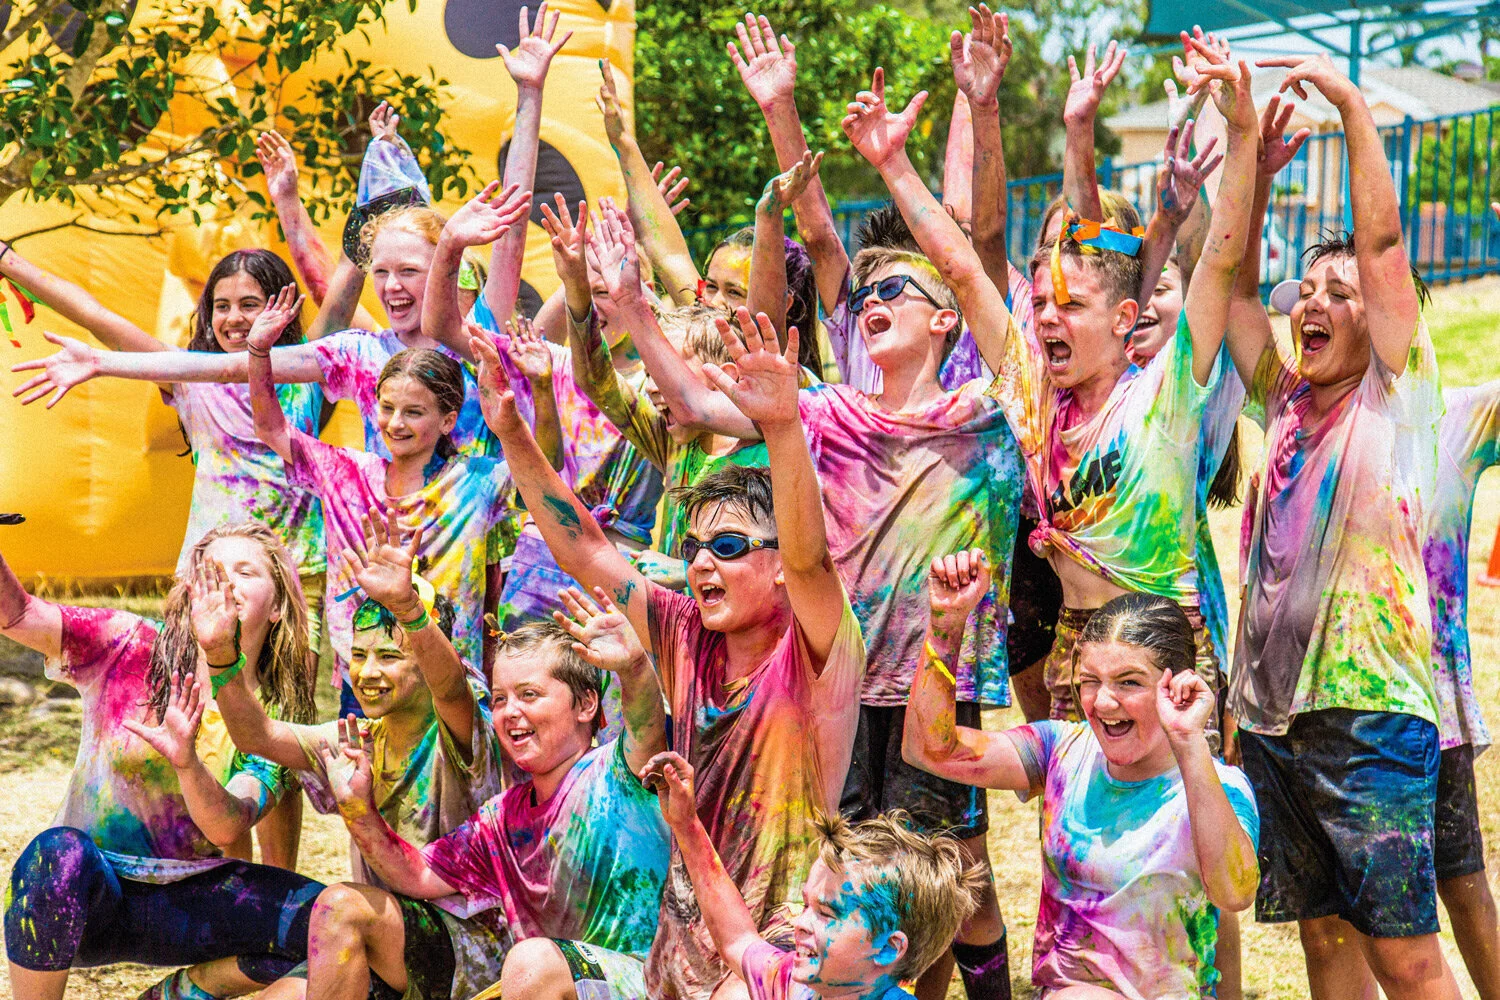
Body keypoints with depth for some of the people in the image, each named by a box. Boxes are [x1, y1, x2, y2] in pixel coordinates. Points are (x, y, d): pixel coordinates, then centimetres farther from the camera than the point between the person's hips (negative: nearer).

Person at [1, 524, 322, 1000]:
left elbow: (227, 827, -19)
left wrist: (185, 759, -38)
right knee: (60, 852, -38)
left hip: (181, 898, 3)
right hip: (81, 891, -3)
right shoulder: (132, 649, -6)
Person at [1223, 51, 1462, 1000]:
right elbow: (1235, 284, 13)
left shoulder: (1396, 401, 0)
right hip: (1273, 708, 6)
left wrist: (1352, 104, -9)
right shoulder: (1286, 407, 15)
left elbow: (1383, 241, -7)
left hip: (1372, 706, -6)